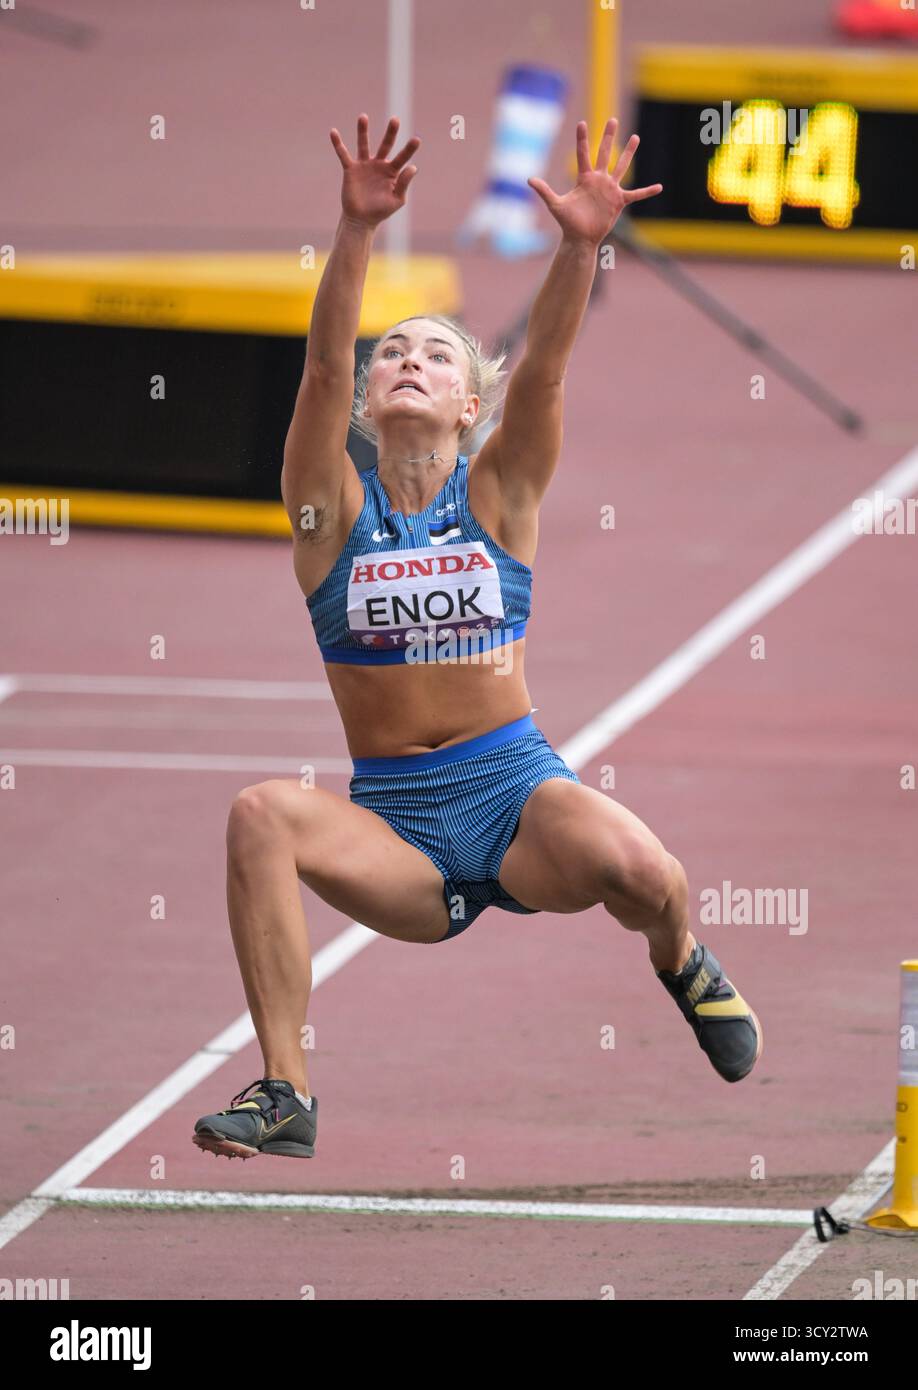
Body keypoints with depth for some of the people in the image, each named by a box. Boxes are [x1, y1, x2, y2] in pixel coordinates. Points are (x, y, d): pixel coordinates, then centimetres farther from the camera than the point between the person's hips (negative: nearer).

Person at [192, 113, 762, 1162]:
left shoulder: (496, 493, 3)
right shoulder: (334, 509, 2)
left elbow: (543, 367, -13)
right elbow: (323, 365, -13)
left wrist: (580, 247, -30)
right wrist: (356, 233, -28)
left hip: (515, 795, 0)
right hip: (394, 823, 0)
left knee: (636, 869, -32)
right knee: (262, 815, -31)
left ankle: (679, 957, 9)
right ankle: (283, 1093, -26)